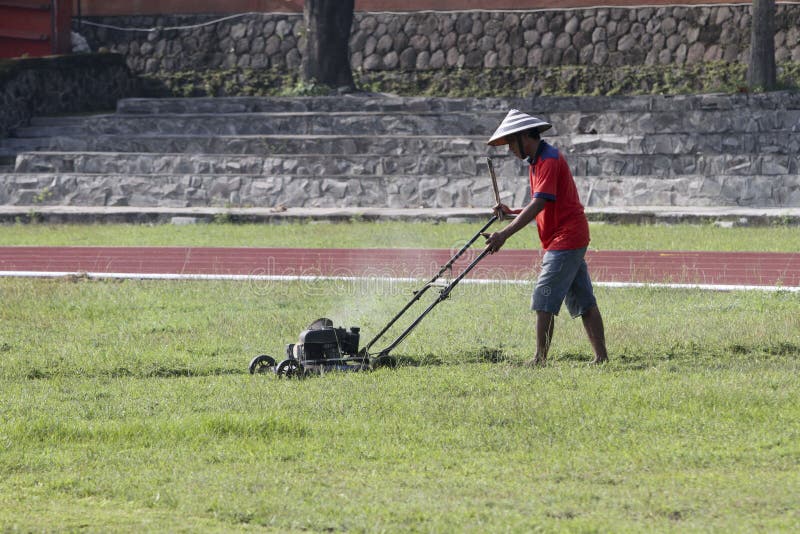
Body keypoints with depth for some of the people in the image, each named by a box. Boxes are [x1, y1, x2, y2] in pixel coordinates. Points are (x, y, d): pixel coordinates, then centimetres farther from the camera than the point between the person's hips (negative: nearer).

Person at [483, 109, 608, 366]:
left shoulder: (549, 160, -15)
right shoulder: (537, 161, 17)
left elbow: (538, 205, -25)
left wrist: (504, 234, -30)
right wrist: (511, 212, 6)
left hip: (565, 240, -10)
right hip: (573, 239, 10)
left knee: (544, 301, -9)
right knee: (584, 303, 9)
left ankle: (540, 359, -7)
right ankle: (601, 357, 9)